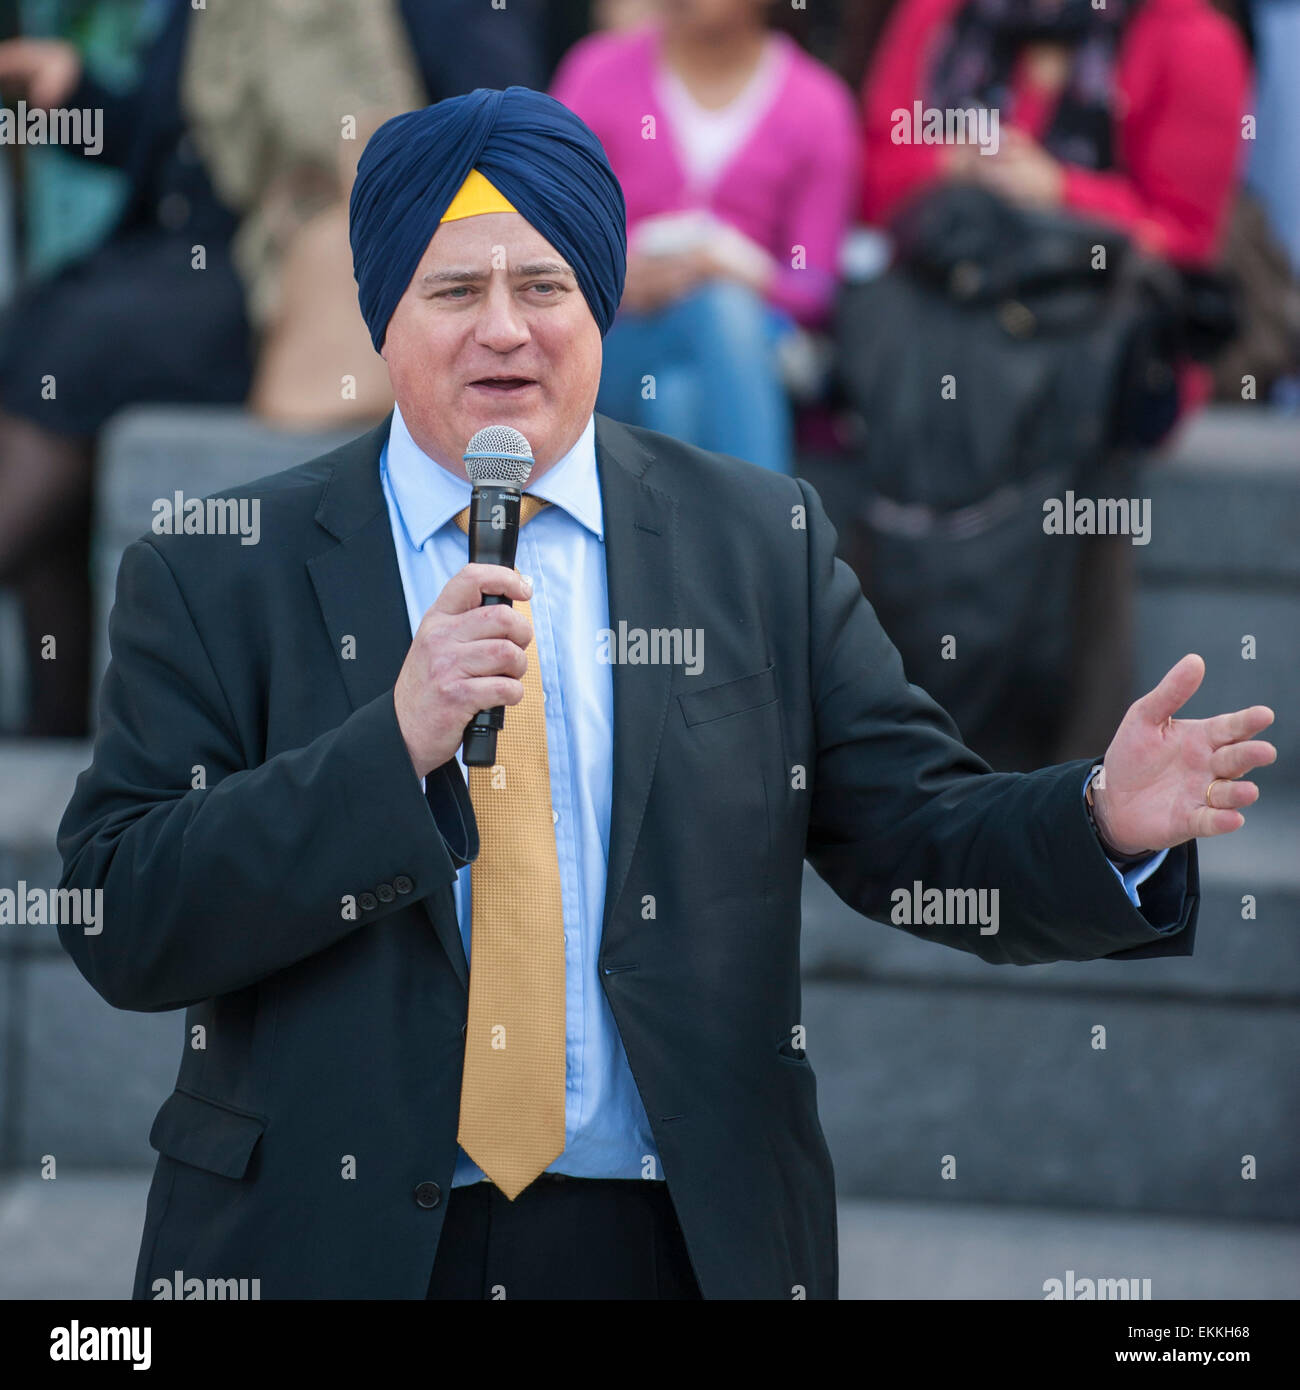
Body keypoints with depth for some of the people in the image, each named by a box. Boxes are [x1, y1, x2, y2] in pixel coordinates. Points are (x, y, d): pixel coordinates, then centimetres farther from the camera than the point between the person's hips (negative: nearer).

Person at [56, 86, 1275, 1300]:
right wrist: (396, 744, -19)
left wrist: (1107, 822, -17)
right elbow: (121, 928, -9)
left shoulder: (762, 545, 5)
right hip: (331, 1245, -1)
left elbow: (921, 837, 3)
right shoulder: (210, 579, 0)